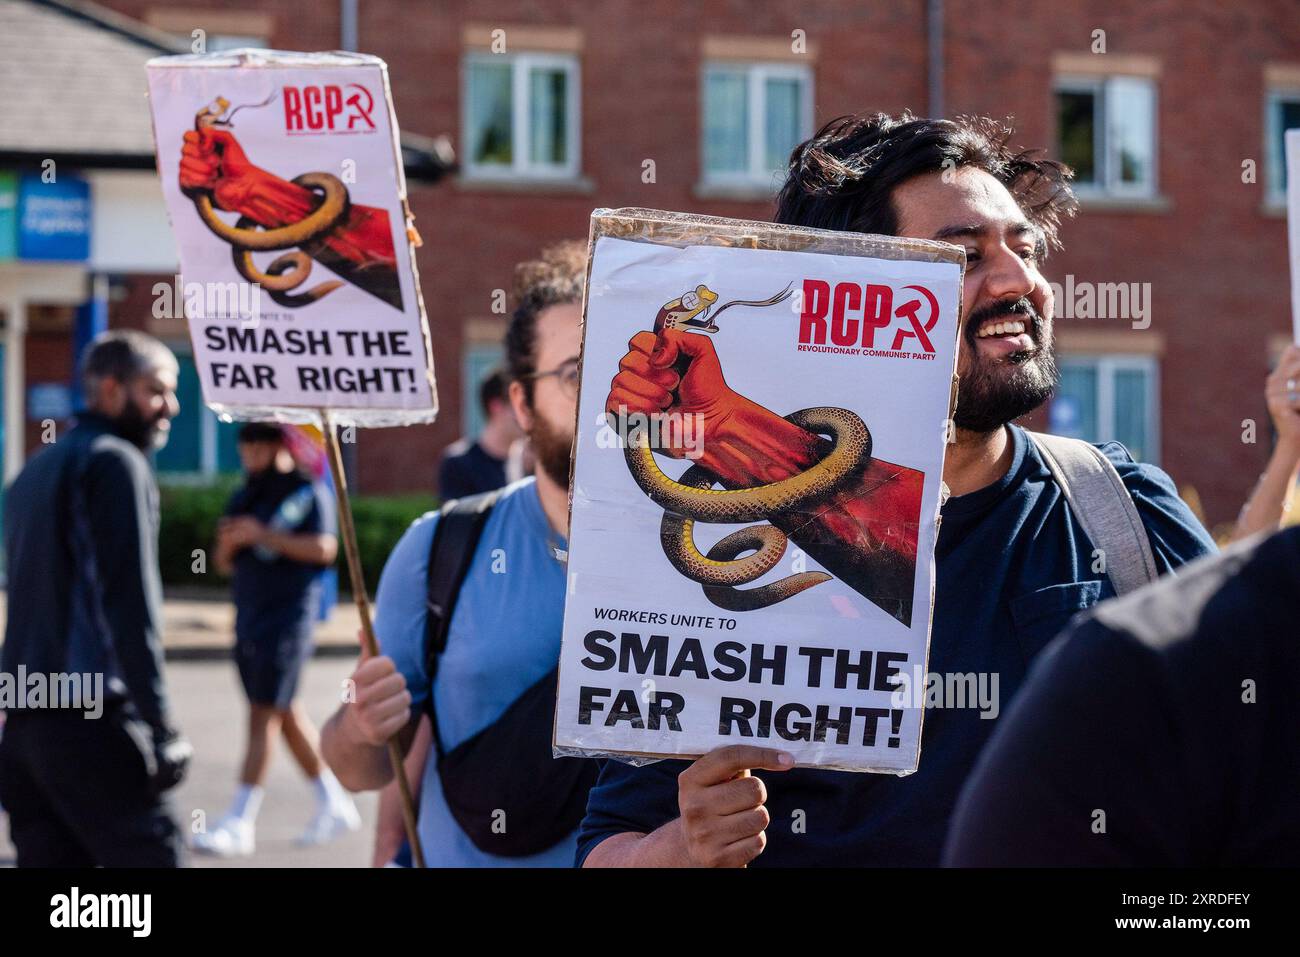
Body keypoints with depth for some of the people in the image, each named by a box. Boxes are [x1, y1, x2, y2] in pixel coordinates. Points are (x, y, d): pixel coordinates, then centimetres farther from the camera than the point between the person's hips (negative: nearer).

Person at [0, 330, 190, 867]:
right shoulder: (116, 463, -7)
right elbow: (131, 601, -15)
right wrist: (161, 727, -16)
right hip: (89, 715, -8)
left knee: (50, 857, 7)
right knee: (150, 855, -6)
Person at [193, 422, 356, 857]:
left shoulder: (307, 493, -5)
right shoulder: (243, 498, 16)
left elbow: (324, 548, -19)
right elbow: (225, 564, 17)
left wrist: (265, 535, -23)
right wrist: (229, 543, -5)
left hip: (288, 620, -8)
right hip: (249, 620, 8)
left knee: (265, 714, -11)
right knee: (288, 714, 13)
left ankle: (240, 823, -13)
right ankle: (334, 804, 24)